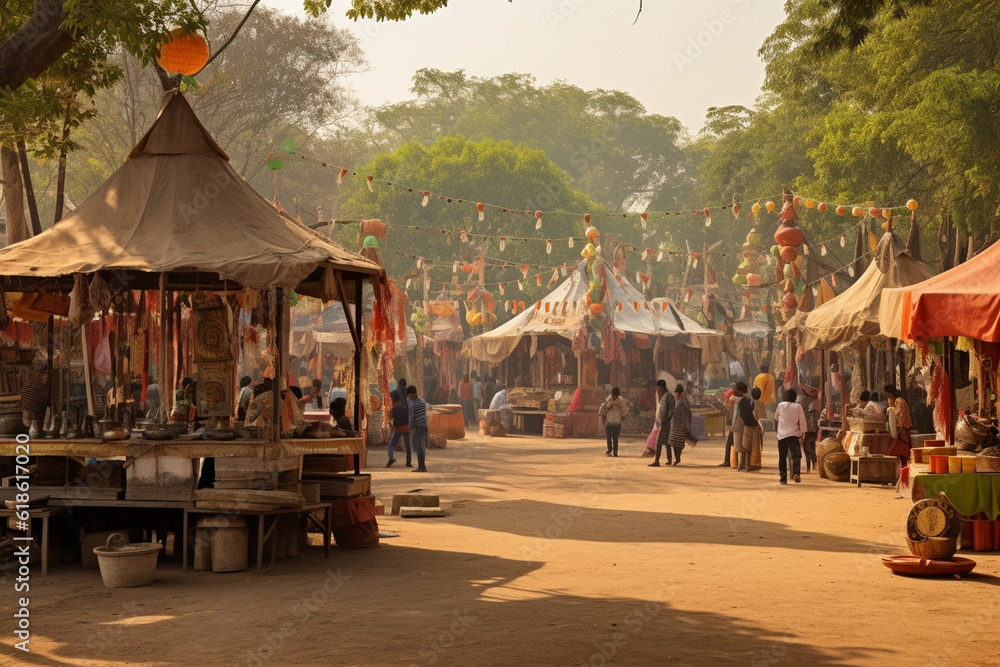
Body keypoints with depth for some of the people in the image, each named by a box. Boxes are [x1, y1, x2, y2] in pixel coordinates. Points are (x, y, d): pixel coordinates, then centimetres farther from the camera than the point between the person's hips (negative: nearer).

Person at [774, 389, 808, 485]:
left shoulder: (780, 405, 6)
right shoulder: (798, 407, 0)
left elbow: (776, 418, 24)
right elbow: (802, 421, -2)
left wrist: (776, 427, 42)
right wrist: (802, 434, 4)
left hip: (781, 435, 2)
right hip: (794, 435, -2)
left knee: (782, 457, 9)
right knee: (796, 455, -6)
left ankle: (783, 478, 7)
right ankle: (796, 473, -29)